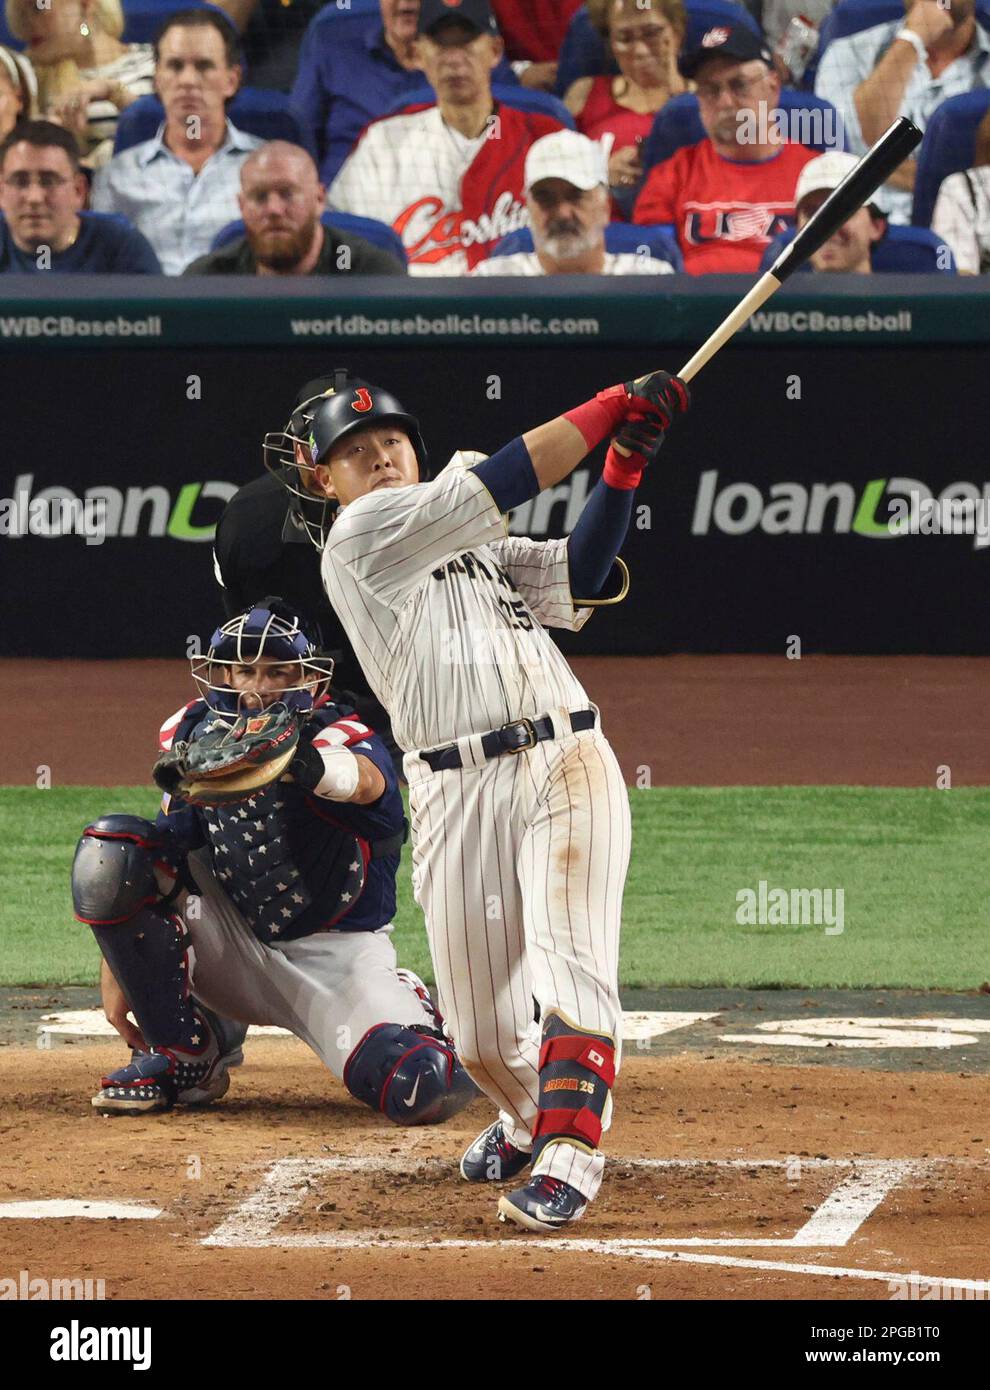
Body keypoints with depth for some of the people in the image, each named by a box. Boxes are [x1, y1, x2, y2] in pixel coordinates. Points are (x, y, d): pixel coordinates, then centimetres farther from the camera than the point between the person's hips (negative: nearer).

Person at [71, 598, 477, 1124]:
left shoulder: (338, 738, -19)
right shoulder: (194, 736, -3)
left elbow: (364, 780, -45)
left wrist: (302, 764, -69)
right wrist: (117, 975, -7)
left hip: (335, 954, -4)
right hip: (233, 949, 4)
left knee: (419, 1091, -29)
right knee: (110, 851, -19)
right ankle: (182, 1059, -8)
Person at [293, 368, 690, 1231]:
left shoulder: (480, 546, 23)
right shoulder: (359, 538, 4)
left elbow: (584, 577, 9)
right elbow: (500, 486, -3)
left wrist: (626, 463, 0)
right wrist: (610, 410, 1)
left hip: (566, 764, 3)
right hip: (456, 793, -3)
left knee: (570, 963, -19)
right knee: (482, 1031, 2)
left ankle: (567, 1161, -27)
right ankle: (529, 1114, 34)